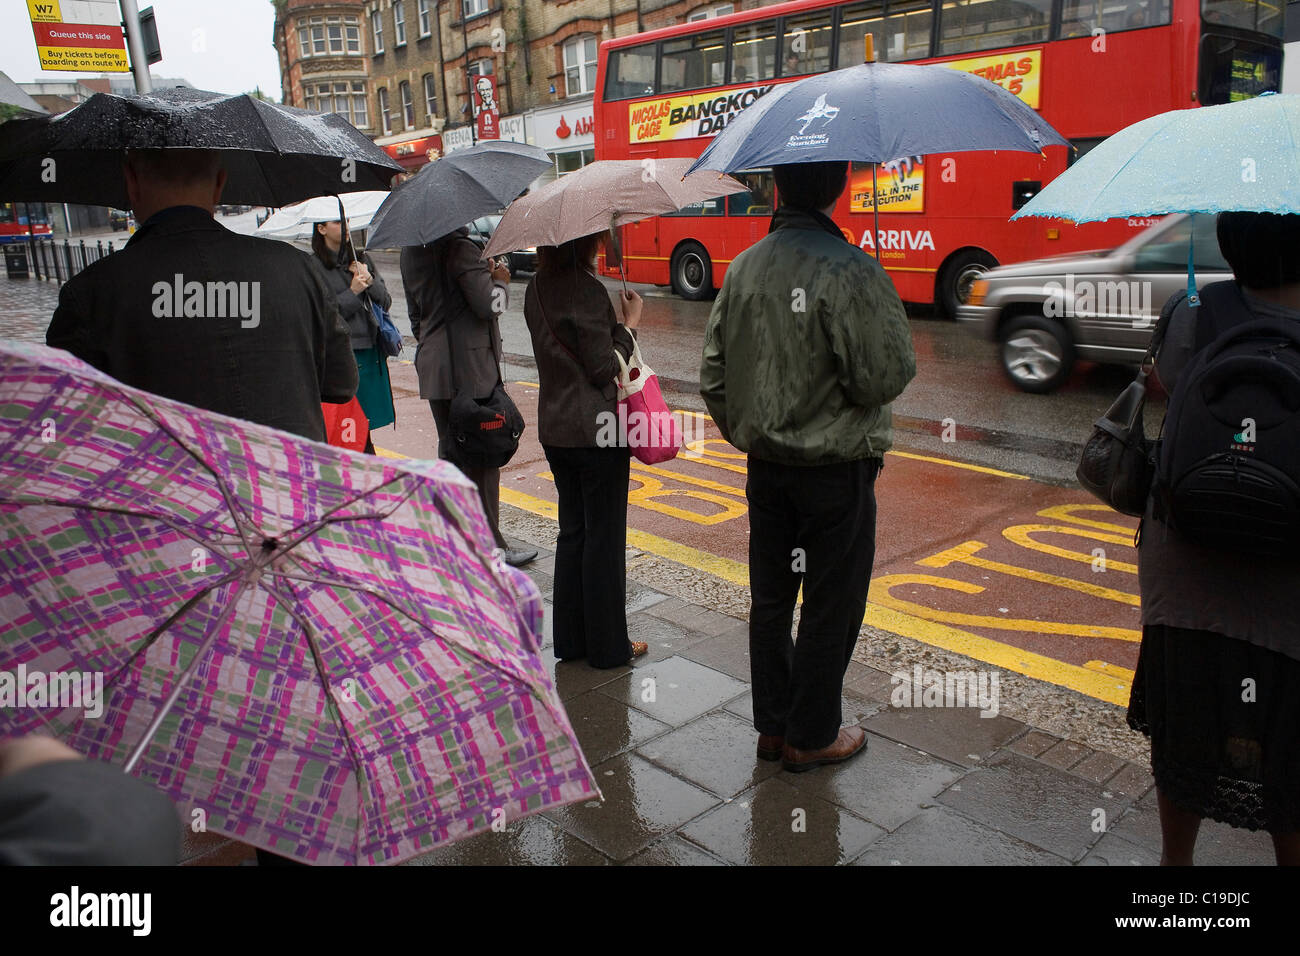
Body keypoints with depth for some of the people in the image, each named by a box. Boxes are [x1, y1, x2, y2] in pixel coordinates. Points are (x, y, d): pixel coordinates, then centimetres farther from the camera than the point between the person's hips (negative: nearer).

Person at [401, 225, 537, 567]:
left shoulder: (411, 251, 12)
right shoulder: (461, 248, -14)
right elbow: (489, 305, -17)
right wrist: (500, 281, 2)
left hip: (432, 366, 8)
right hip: (471, 367, -8)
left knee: (450, 451, 16)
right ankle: (490, 547, 3)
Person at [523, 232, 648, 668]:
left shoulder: (536, 288, 7)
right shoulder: (587, 289, -19)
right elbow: (605, 367, -17)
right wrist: (629, 323, -5)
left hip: (554, 428, 8)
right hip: (596, 430, -8)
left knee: (572, 530, 16)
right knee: (604, 535, 3)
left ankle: (570, 638, 24)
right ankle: (608, 645, 14)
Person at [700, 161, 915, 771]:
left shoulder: (744, 267, 0)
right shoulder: (852, 273, -19)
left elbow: (714, 373, 5)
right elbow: (885, 378, -20)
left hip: (766, 466, 6)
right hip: (837, 470, -5)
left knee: (770, 600, 16)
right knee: (830, 608, 9)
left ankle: (772, 726, 30)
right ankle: (811, 737, 23)